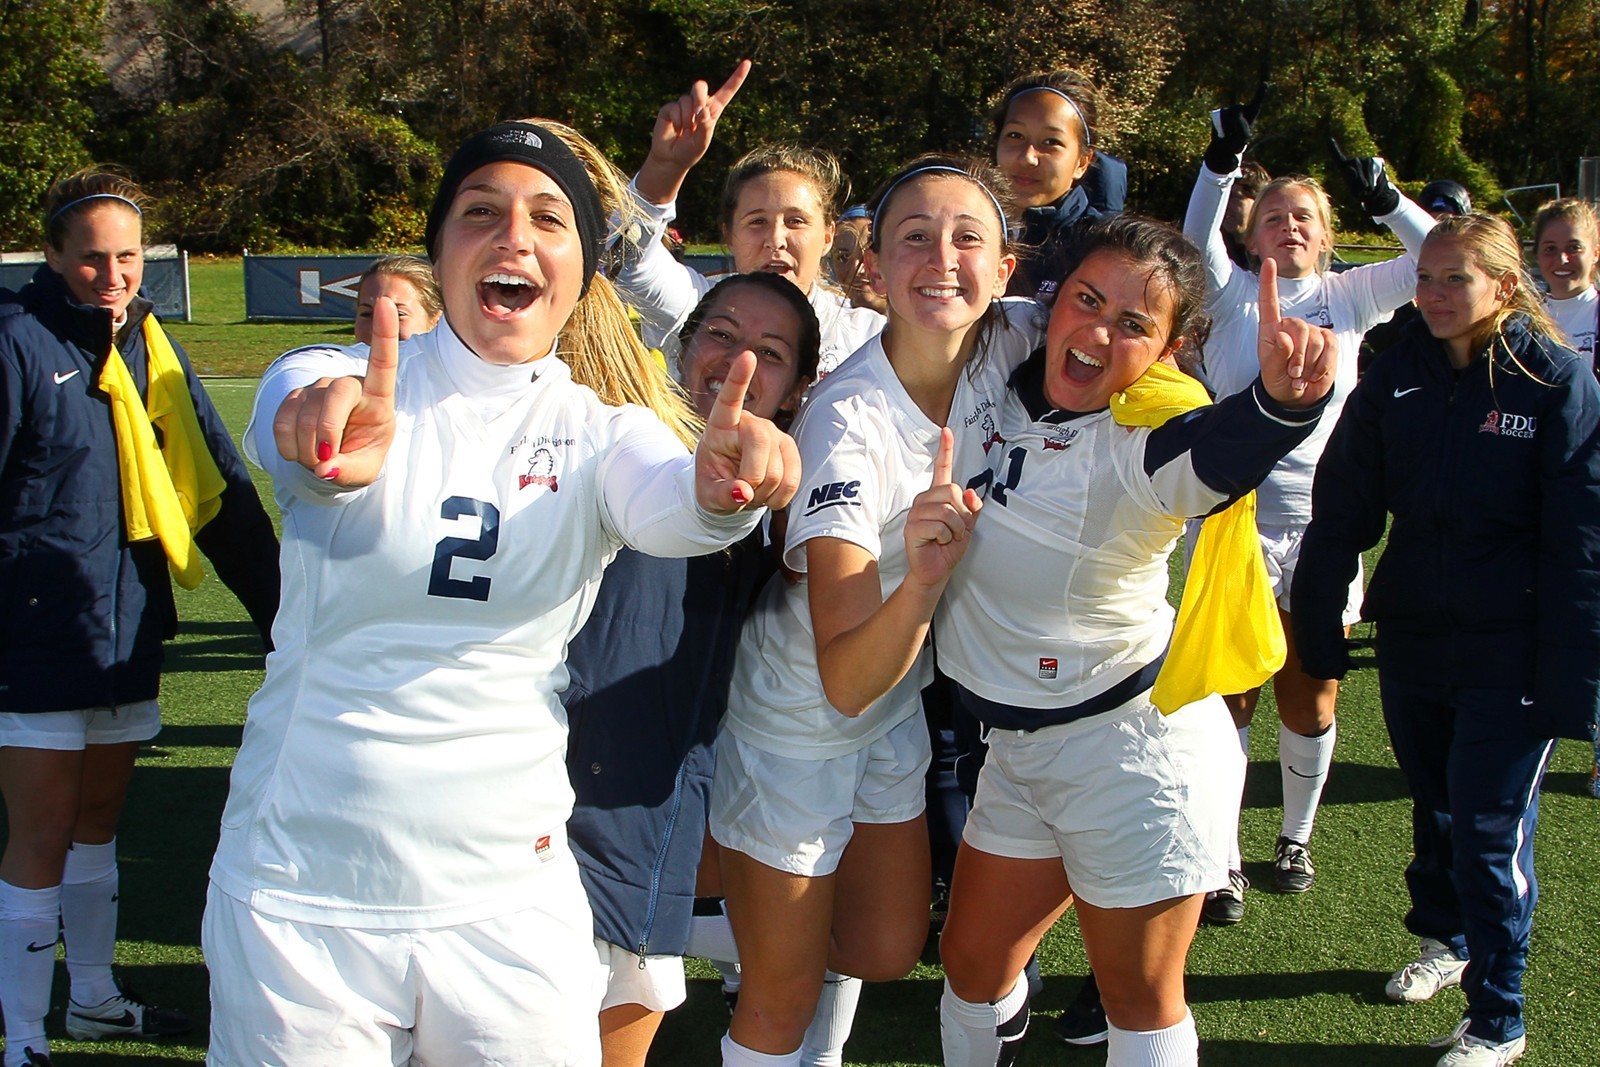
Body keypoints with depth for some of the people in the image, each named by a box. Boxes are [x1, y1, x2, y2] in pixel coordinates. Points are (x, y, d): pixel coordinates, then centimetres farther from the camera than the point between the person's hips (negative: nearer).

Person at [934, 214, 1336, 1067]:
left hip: (1136, 745, -6)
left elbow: (1222, 452, -47)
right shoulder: (994, 378, -5)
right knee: (972, 962, 19)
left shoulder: (1140, 443, -23)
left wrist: (1281, 397, -67)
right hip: (1018, 743, 6)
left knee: (1140, 998, 10)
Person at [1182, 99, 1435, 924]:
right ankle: (1223, 857, 11)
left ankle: (1296, 837, 30)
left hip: (1323, 525, 2)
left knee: (1310, 699, 10)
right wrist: (1222, 163, -28)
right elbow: (1196, 241, -15)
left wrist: (1382, 197, -16)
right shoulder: (1234, 295, 3)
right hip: (1233, 521, -2)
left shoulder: (1348, 297, 7)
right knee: (1228, 695, 0)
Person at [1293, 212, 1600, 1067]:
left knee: (1489, 830, 0)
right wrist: (1318, 628, 1)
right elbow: (1341, 510, 5)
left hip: (1507, 658, -4)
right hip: (1413, 638, 4)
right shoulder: (1396, 378, 2)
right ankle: (1444, 940, 43)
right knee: (1433, 806, 19)